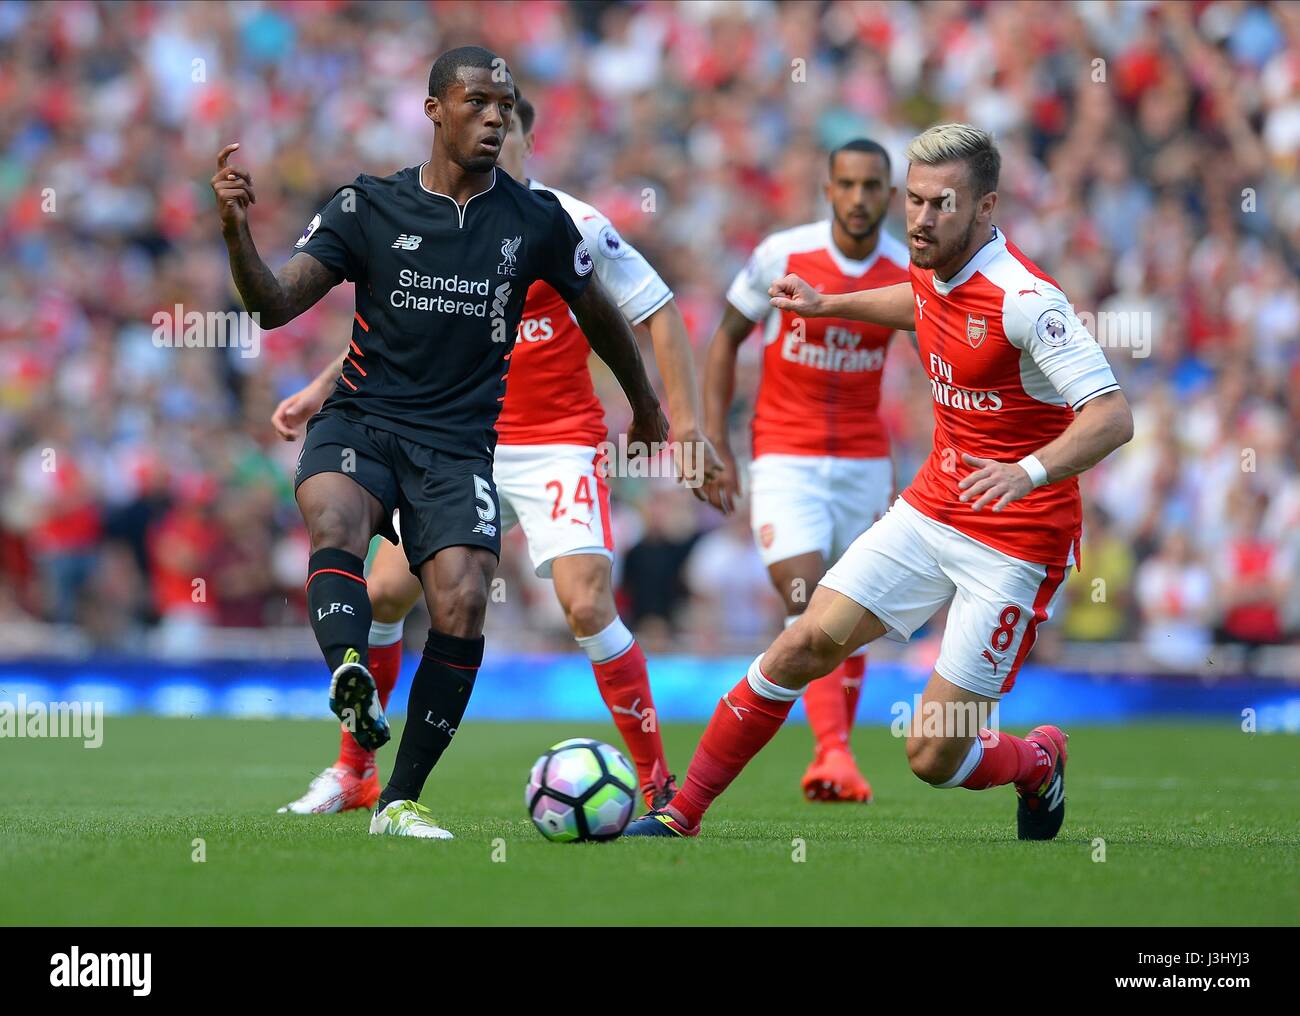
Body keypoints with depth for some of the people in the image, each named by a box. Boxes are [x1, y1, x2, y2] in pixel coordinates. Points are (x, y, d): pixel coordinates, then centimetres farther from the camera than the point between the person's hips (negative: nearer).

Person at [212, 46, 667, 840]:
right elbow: (275, 306, -6)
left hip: (459, 445, 1)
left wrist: (645, 404, 34)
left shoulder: (535, 221, 4)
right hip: (362, 419, -1)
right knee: (333, 517, -34)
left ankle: (401, 801, -5)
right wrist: (239, 234, -25)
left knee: (463, 604, -18)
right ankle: (351, 674, -59)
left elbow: (598, 312, 22)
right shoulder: (369, 208, 1)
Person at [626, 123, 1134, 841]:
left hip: (1014, 546, -7)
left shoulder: (1025, 299, -23)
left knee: (933, 757, -7)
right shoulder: (932, 267, 1)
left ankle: (1038, 762, 27)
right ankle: (678, 816, 1)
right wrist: (829, 304, 30)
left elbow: (1113, 417, -30)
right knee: (805, 645, -7)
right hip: (930, 508, 7)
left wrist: (1029, 471, -45)